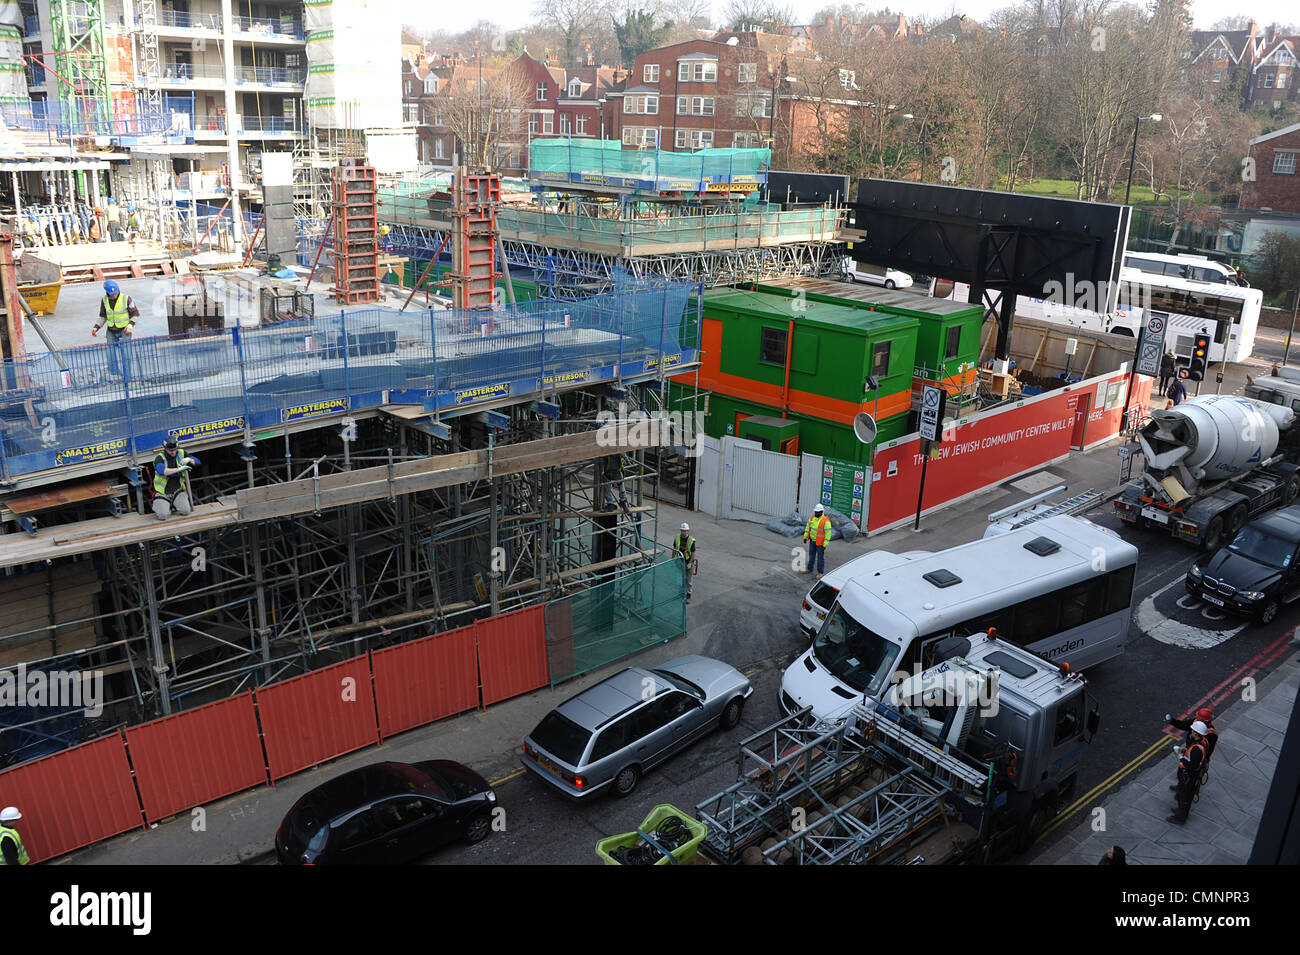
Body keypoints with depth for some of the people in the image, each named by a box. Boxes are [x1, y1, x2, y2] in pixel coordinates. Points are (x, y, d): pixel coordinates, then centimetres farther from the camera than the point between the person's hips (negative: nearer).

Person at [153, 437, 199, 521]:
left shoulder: (181, 453, -3)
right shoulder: (160, 458, -16)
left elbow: (197, 462, 2)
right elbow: (162, 471, -36)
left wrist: (189, 460, -20)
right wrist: (179, 469, -43)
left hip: (178, 490, 3)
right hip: (163, 491, -3)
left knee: (186, 511, -17)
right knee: (162, 516, -17)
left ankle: (173, 505, 17)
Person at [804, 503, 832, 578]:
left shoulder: (825, 521, -24)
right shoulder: (812, 518, -4)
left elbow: (828, 533, -21)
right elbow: (808, 527, 9)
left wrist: (825, 545, -21)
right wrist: (805, 537, 10)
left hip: (820, 542, -6)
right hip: (812, 540, 6)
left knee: (820, 557, 5)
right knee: (811, 555, 18)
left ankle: (820, 572, 17)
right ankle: (809, 569, 33)